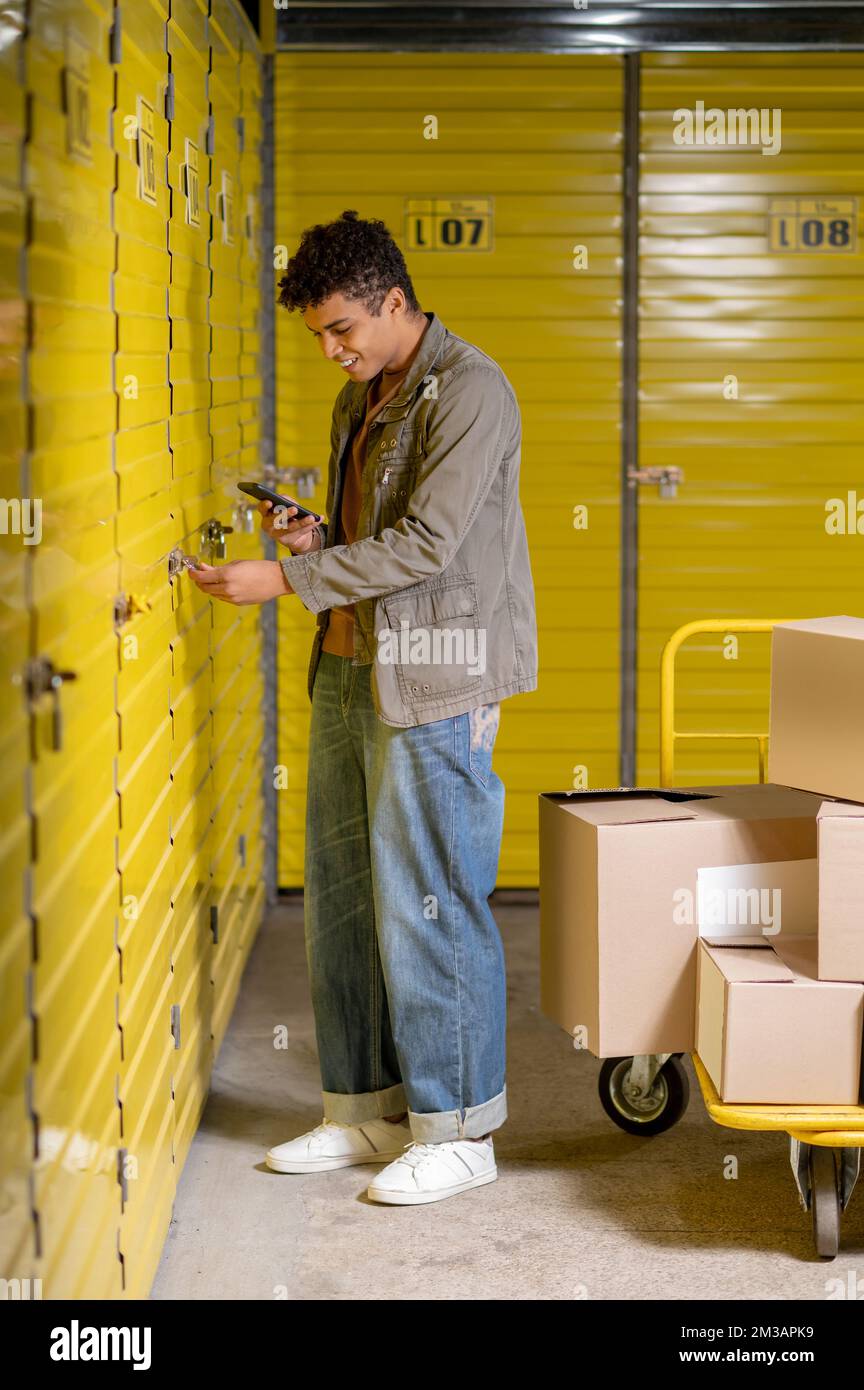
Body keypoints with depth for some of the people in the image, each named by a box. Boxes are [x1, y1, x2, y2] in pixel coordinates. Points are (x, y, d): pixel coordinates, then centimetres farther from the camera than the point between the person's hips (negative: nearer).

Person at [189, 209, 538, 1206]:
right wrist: (314, 537, 3)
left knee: (428, 905, -4)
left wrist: (288, 579, -20)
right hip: (349, 670, 9)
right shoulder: (359, 400, 17)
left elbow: (425, 544, -19)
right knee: (341, 897, 11)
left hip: (434, 683, -9)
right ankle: (367, 1112, 22)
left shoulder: (468, 392, -11)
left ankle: (458, 1129, 7)